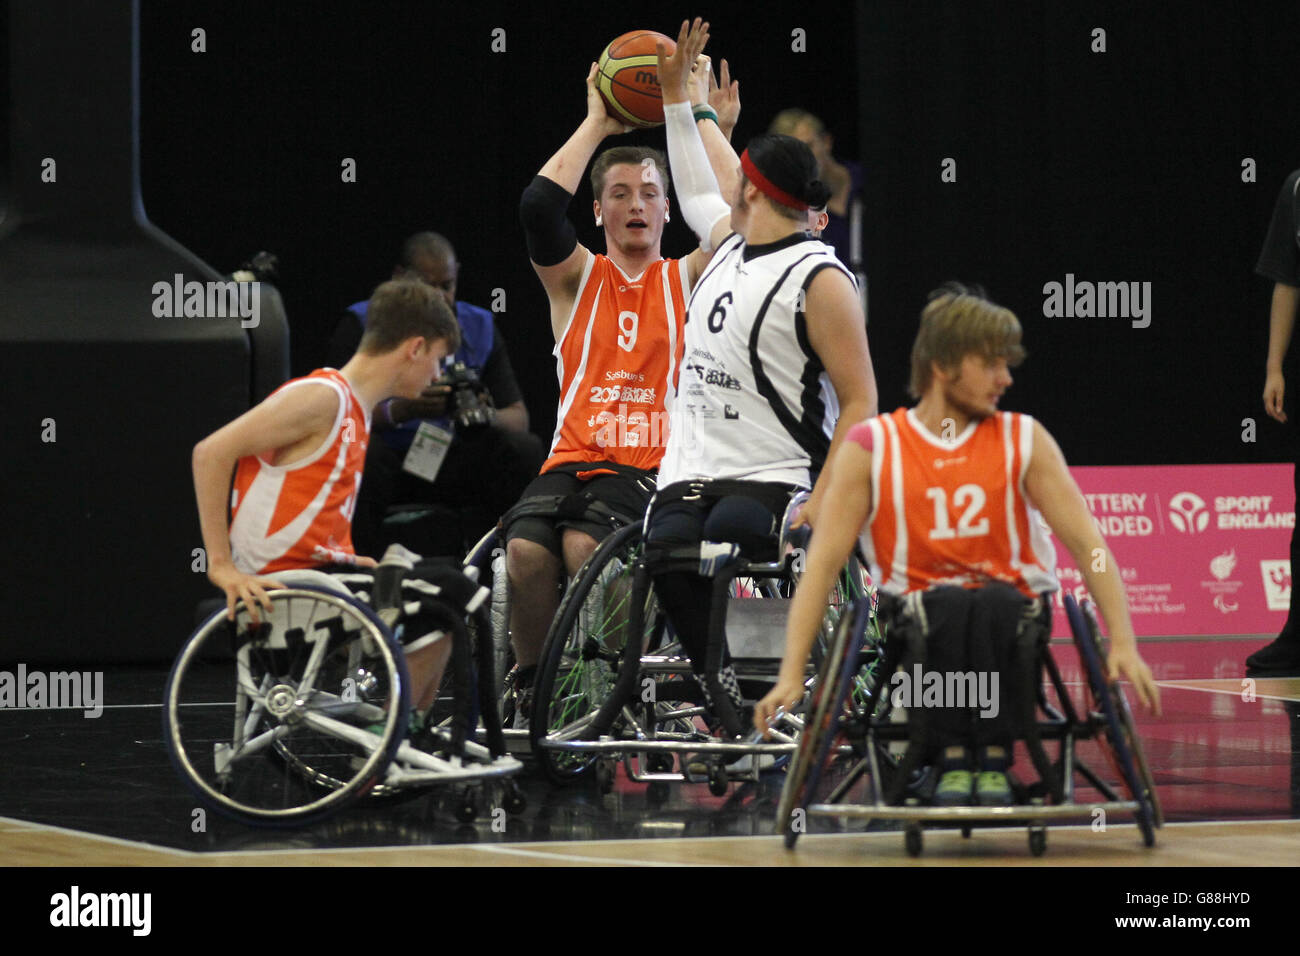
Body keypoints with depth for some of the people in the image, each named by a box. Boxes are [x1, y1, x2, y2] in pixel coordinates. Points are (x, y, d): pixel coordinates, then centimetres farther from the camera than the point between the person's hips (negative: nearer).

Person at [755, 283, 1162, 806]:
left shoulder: (1024, 440, 5)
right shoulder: (872, 447, 1)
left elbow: (1087, 544, -1)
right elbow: (823, 561, -3)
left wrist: (1123, 644, -14)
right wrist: (792, 674, -12)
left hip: (1011, 605, 1)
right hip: (919, 619, -1)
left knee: (996, 602, -34)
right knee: (951, 604, -35)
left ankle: (994, 758, -30)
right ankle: (953, 759, -29)